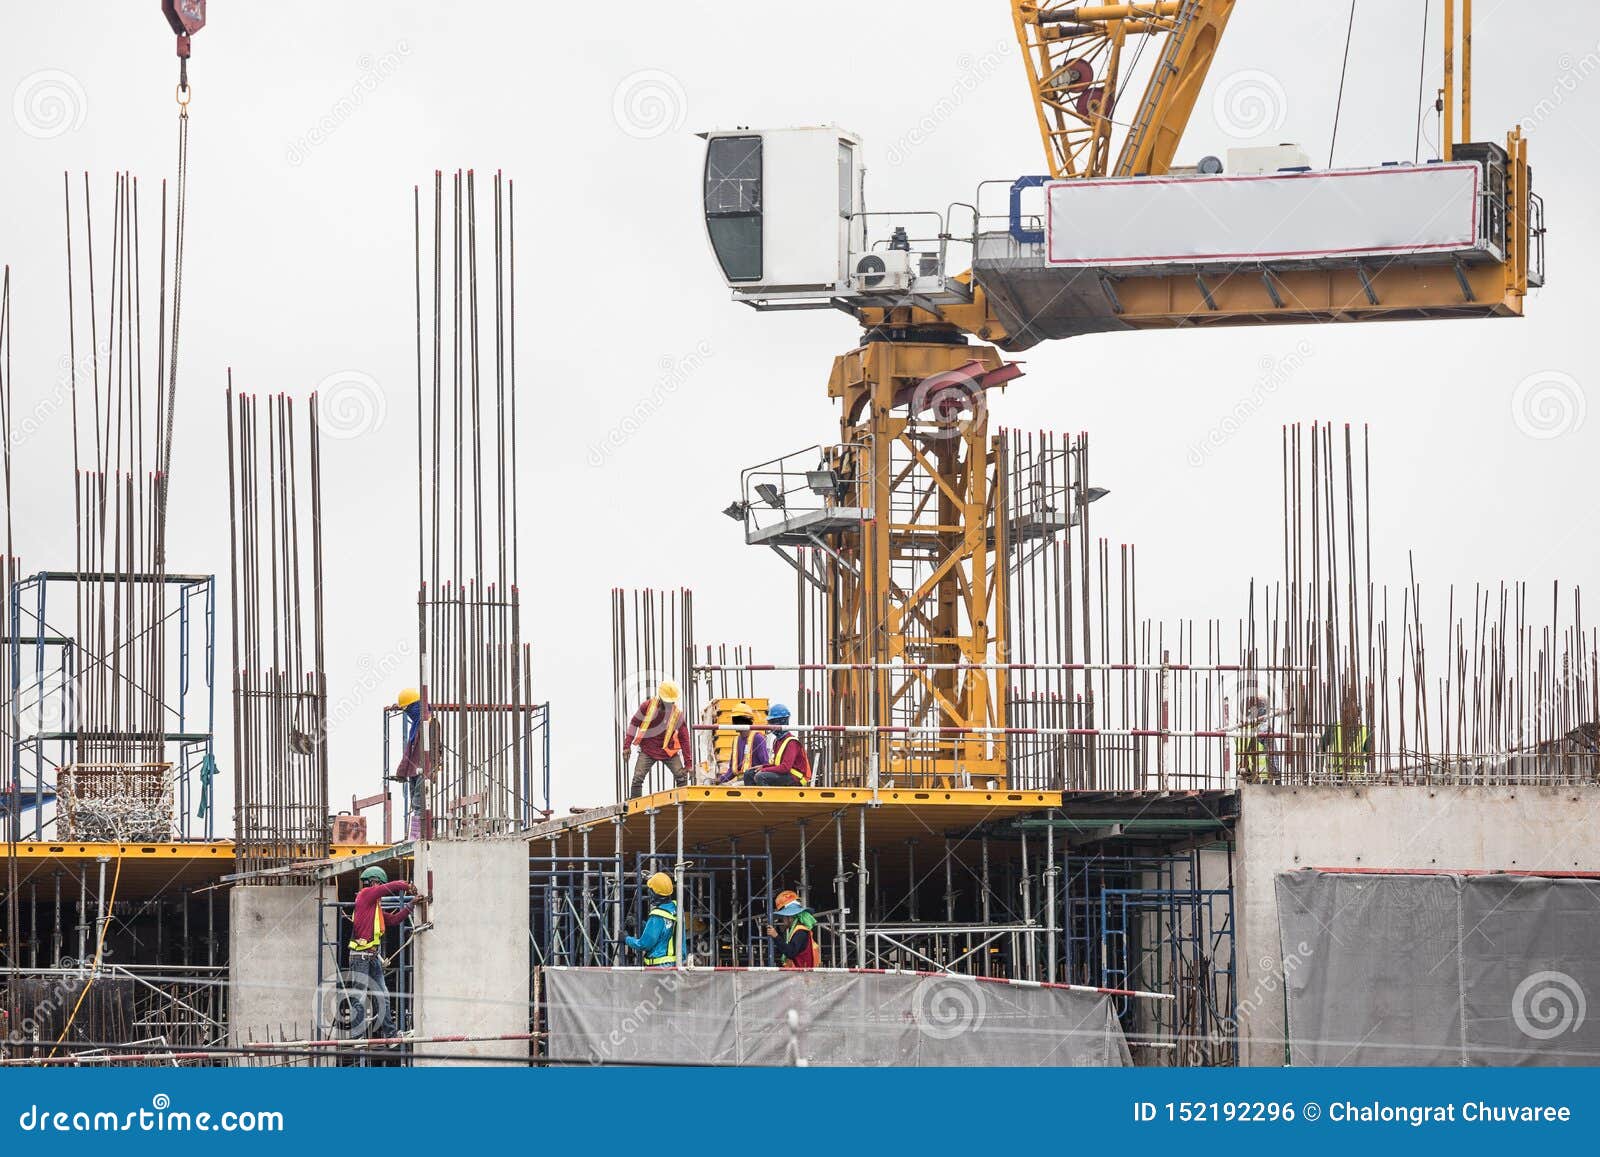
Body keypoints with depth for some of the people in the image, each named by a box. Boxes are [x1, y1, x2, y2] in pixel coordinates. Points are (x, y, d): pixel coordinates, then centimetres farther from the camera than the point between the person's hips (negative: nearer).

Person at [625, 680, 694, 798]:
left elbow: (684, 739, -5)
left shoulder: (678, 714, -10)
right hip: (648, 750, -1)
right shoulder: (648, 706, -12)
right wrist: (627, 746, -5)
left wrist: (688, 763, -7)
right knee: (638, 778, -10)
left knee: (682, 776, -8)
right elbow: (634, 723, 0)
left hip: (669, 752, 1)